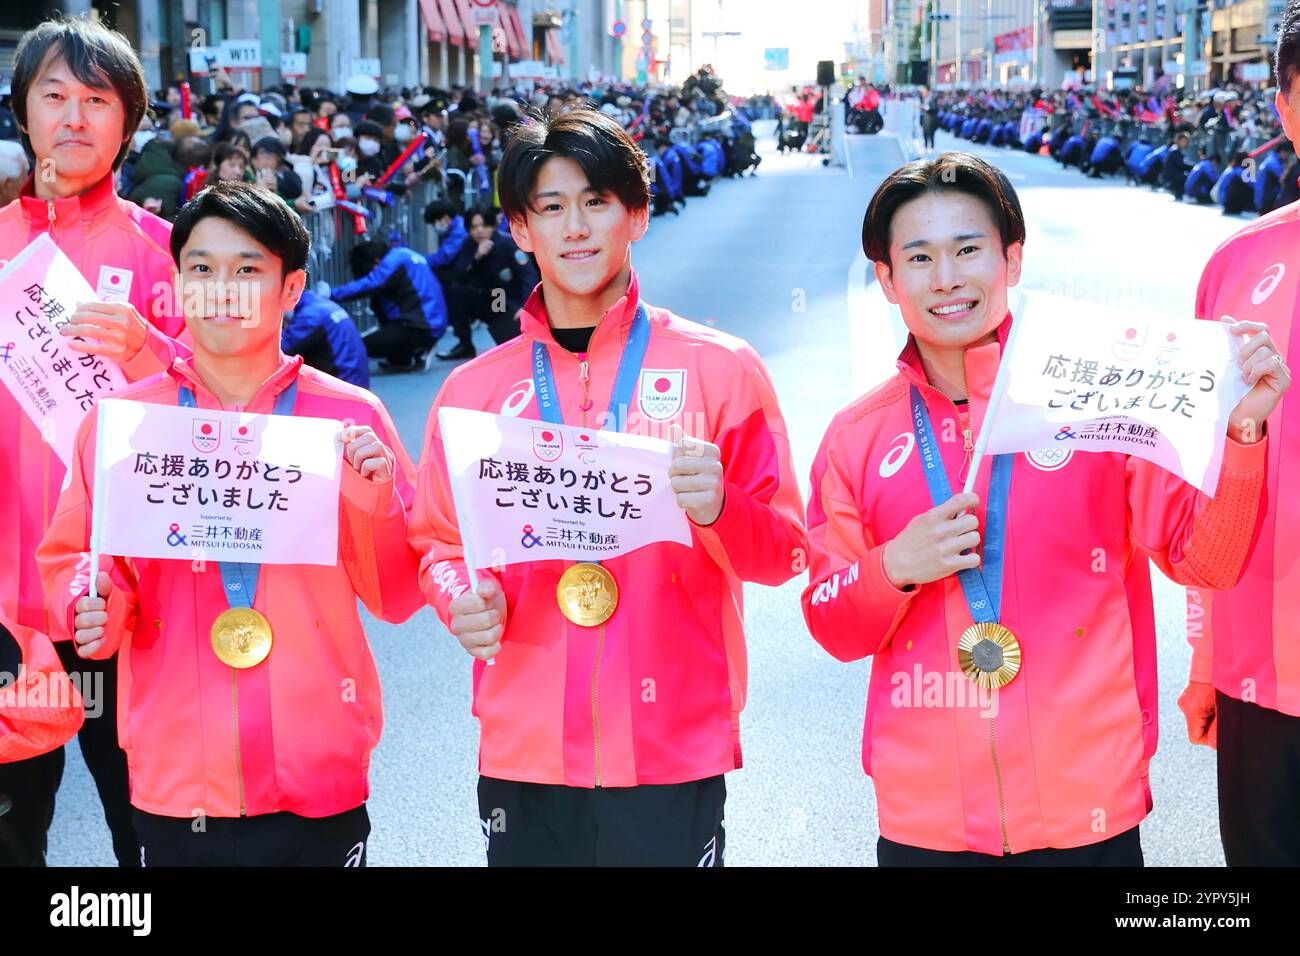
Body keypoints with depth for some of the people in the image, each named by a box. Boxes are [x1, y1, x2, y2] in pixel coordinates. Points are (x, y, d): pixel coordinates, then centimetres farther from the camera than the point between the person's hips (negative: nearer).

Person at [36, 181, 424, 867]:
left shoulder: (352, 418, 0)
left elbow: (395, 597, 4)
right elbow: (68, 558, 10)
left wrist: (378, 499, -13)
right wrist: (89, 604, -11)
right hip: (173, 785, 1)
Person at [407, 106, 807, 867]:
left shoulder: (721, 369, 0)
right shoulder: (473, 389, 6)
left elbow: (784, 550, 0)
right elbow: (438, 546, 11)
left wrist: (719, 509, -19)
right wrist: (465, 601, -9)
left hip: (673, 754, -2)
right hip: (522, 754, 2)